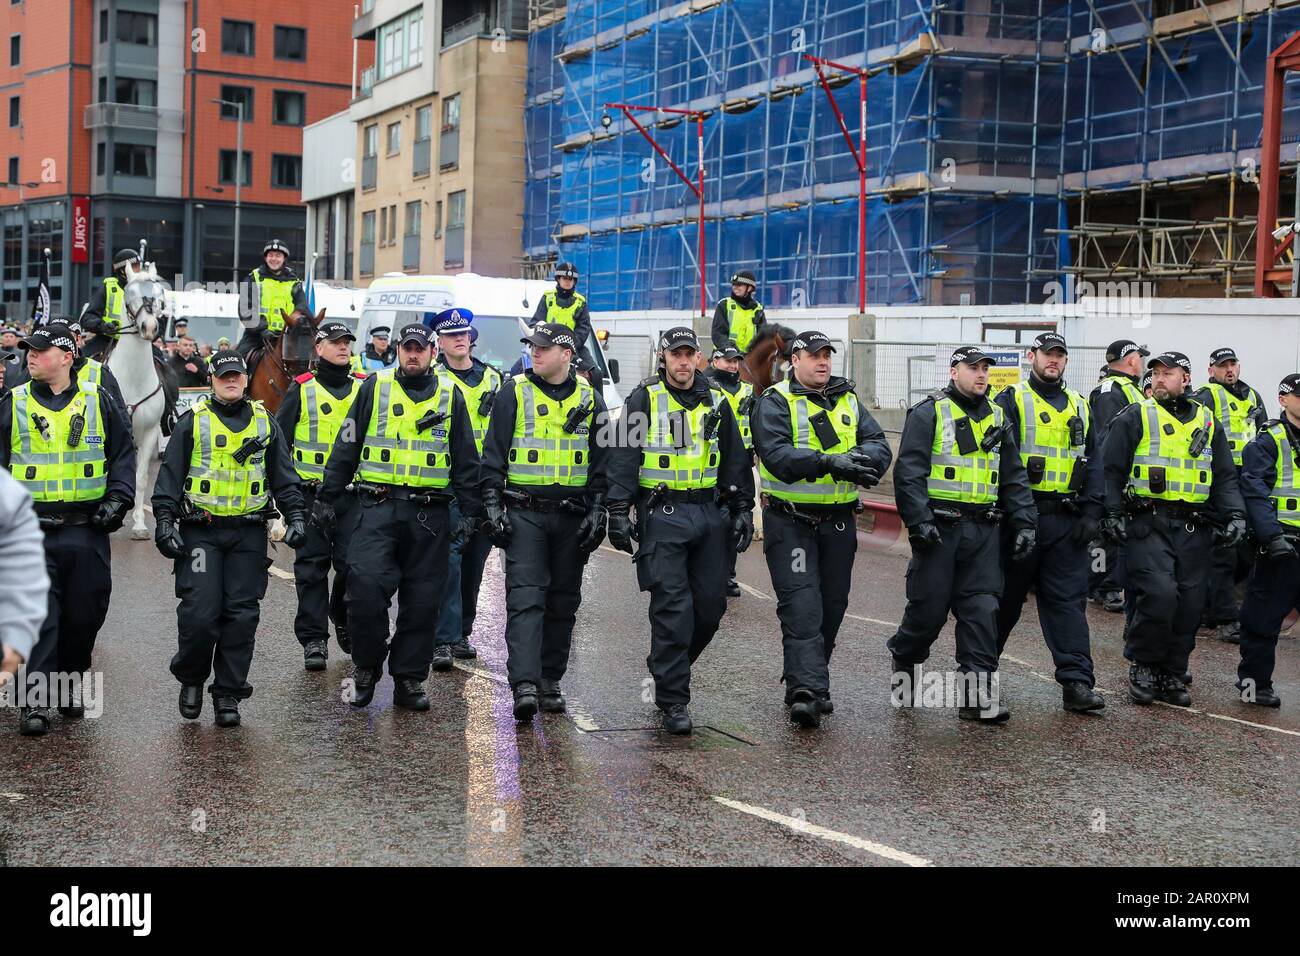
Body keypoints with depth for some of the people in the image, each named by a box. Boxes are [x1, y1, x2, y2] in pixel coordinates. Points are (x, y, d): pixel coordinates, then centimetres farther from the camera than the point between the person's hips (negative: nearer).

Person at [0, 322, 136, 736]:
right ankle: (36, 701, -2)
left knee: (85, 614, 9)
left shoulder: (98, 402, 6)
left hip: (87, 531, 1)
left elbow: (123, 453, 10)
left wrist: (117, 498, -2)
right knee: (39, 617, -6)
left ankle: (69, 683, 28)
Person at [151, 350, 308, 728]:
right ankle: (191, 678, 16)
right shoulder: (193, 421, 4)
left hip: (248, 533, 2)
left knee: (242, 614, 0)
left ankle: (228, 694, 10)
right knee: (199, 612, -9)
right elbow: (170, 474, 2)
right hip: (200, 531, -2)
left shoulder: (264, 423, 11)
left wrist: (296, 515, 2)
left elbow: (284, 476, 13)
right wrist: (165, 520, -7)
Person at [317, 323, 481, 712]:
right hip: (378, 508, -1)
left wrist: (469, 511, 7)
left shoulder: (450, 395, 10)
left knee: (422, 600, 4)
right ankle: (366, 669, 7)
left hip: (430, 515, 2)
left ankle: (409, 679, 15)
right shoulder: (375, 387, 7)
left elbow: (466, 459, 13)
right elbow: (346, 446, 8)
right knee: (365, 590, -12)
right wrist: (327, 498, 4)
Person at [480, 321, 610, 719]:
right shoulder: (514, 392, 2)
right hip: (524, 514, -3)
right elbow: (493, 453, 2)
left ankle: (550, 680, 19)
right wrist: (492, 504, -6)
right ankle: (525, 685, -19)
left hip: (572, 516, 3)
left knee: (563, 603, 9)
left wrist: (597, 512, 3)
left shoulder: (589, 399, 7)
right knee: (525, 598, -12)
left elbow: (602, 460, 10)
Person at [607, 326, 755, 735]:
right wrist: (619, 511, -10)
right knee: (672, 607, -8)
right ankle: (673, 700, -1)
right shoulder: (644, 399, 0)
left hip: (710, 513, 5)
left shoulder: (716, 402, 12)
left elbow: (735, 459, 17)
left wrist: (742, 510, 11)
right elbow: (624, 456, -3)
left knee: (710, 605, 6)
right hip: (663, 514, -4)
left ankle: (666, 667, 29)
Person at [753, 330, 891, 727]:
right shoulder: (775, 403, -4)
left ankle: (806, 683, 27)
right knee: (801, 607, -13)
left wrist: (860, 459, -22)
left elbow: (879, 445, 2)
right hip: (790, 522, -6)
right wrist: (828, 462, -32)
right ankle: (806, 692, -18)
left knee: (832, 606, 12)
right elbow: (776, 454, -20)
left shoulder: (848, 401, 13)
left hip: (839, 523, 6)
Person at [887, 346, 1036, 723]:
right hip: (939, 530, -5)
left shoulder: (996, 417, 16)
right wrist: (918, 521, -18)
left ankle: (978, 694, 0)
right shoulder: (929, 413, -2)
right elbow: (909, 472, -9)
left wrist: (1023, 523, 9)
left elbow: (1014, 476, 18)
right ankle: (903, 666, 27)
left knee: (982, 610, -2)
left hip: (983, 532, 5)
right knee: (928, 609, 0)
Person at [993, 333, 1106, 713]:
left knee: (1068, 599, 0)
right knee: (1006, 597, 6)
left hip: (1067, 521, 4)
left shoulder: (1079, 407, 16)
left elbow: (1094, 462, 15)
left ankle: (1077, 681, -3)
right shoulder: (1011, 401, 1)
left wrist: (1091, 512, 4)